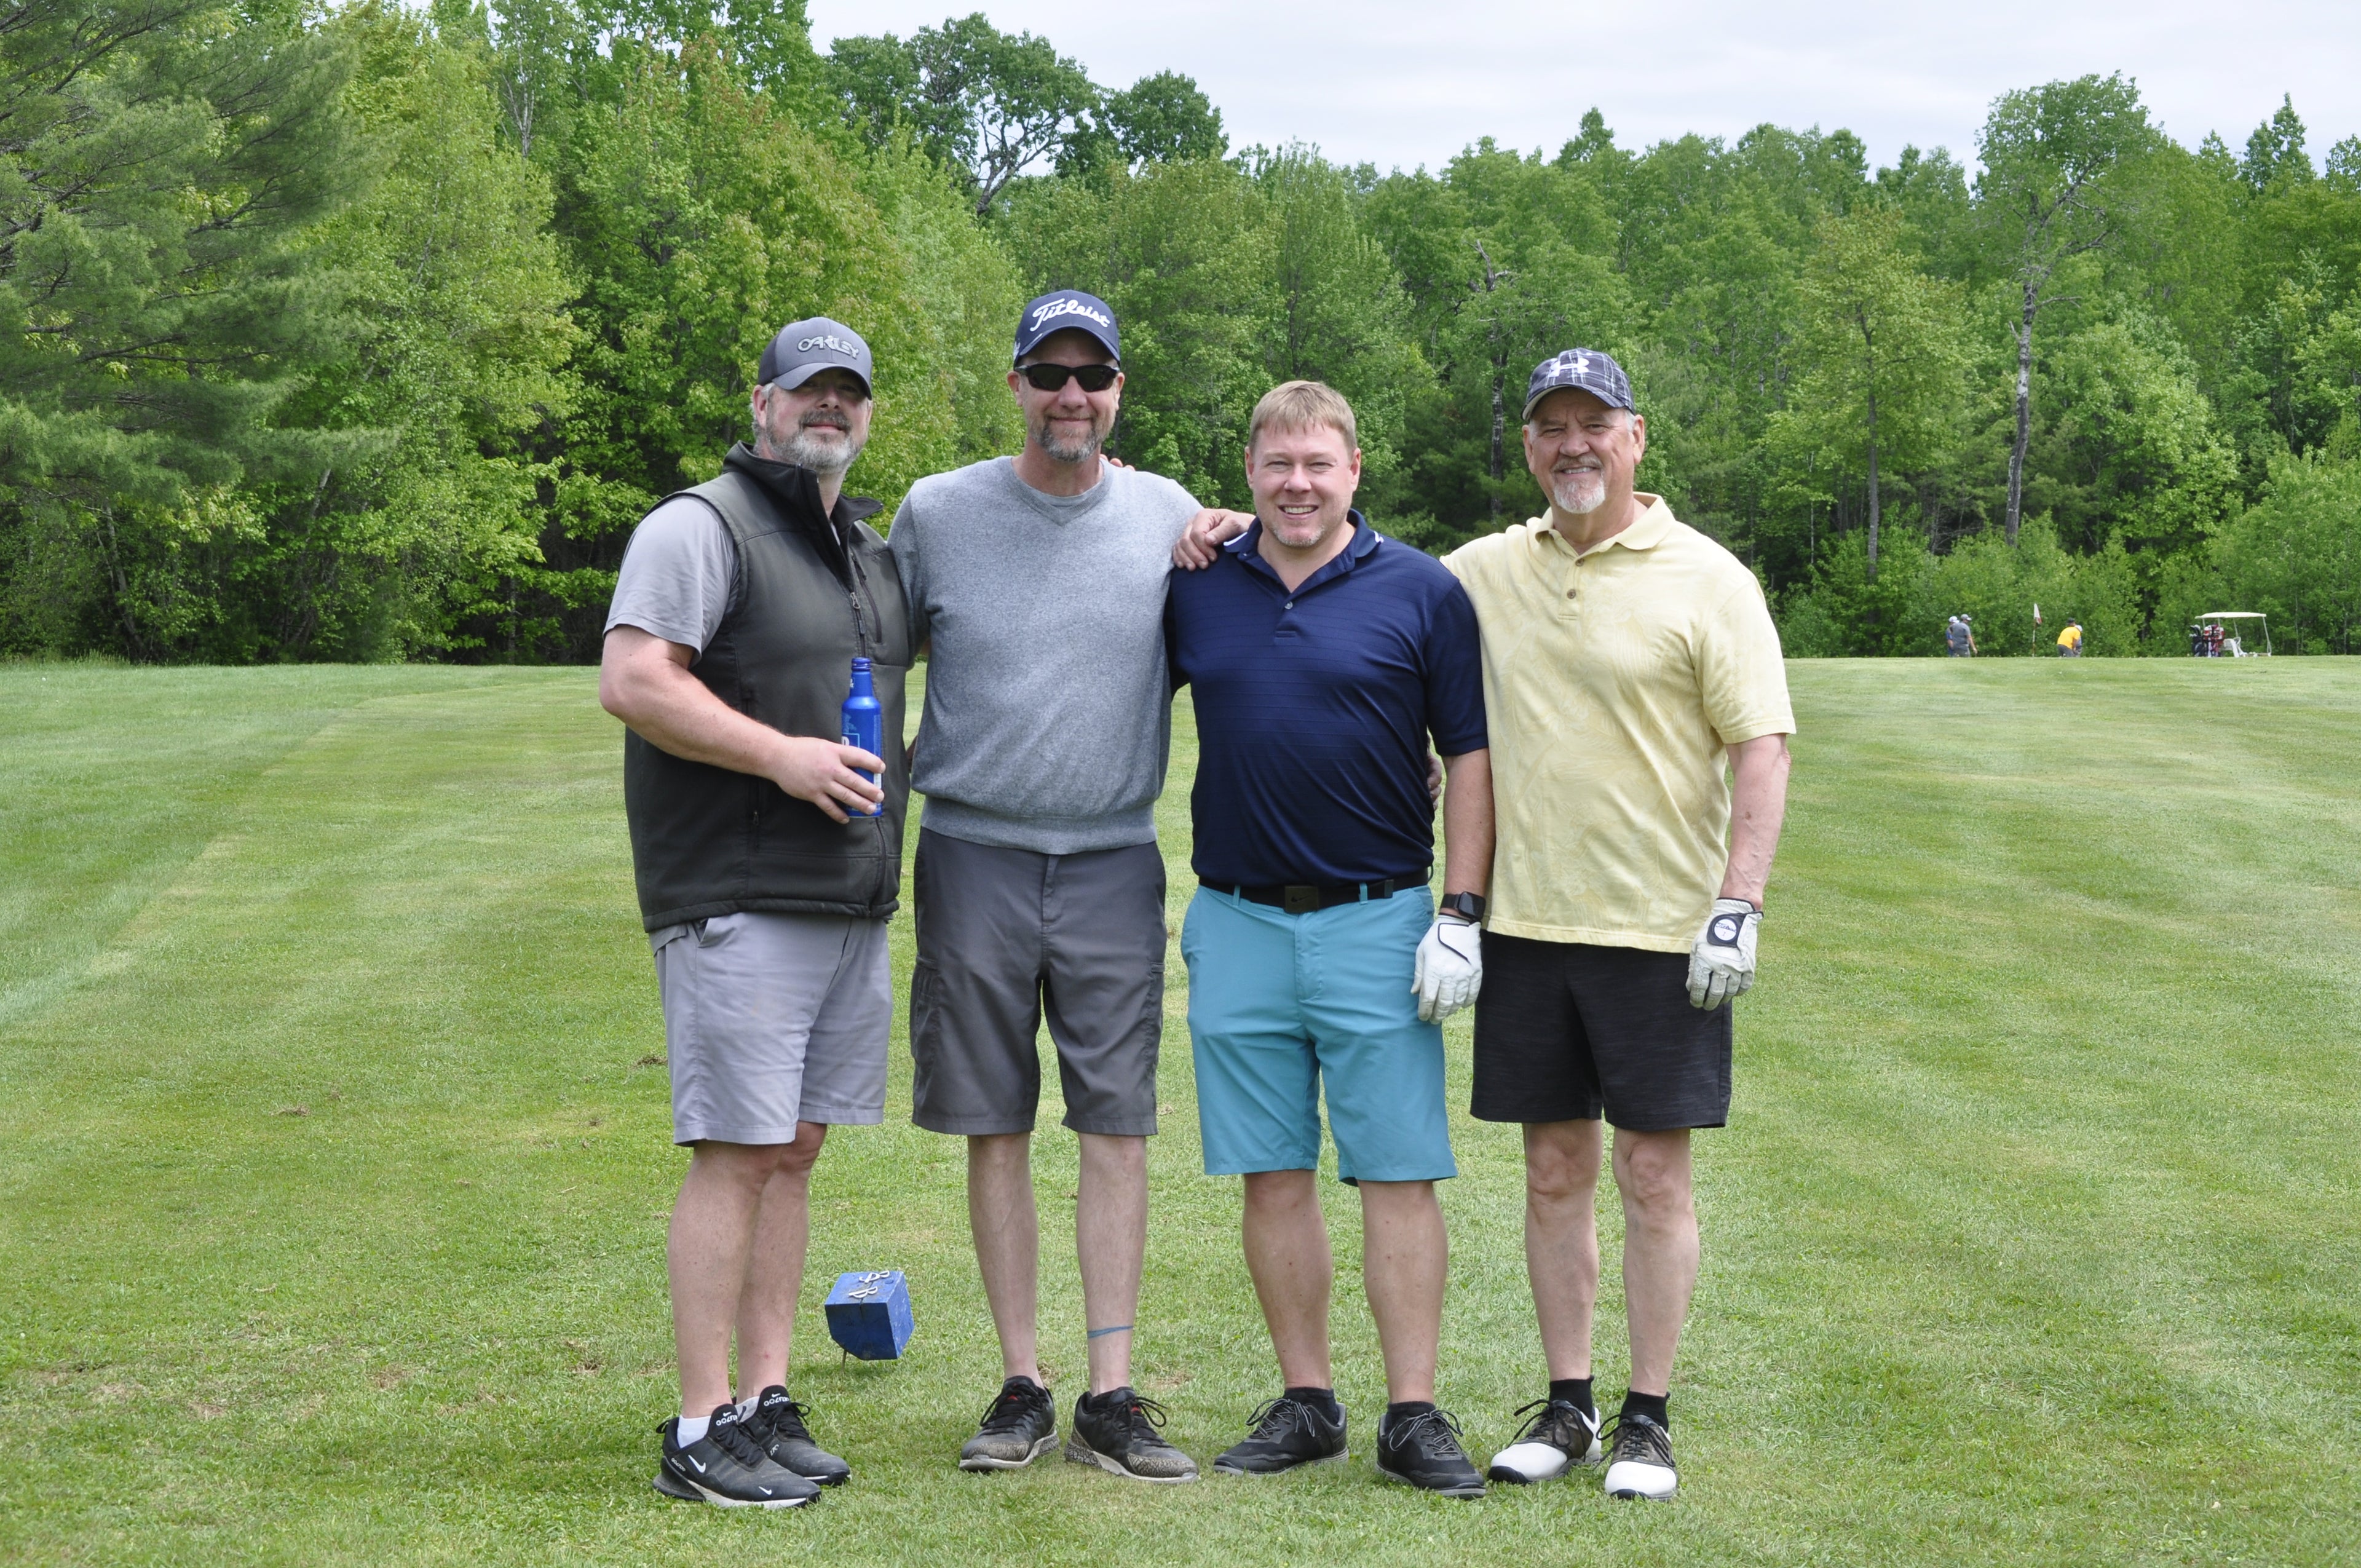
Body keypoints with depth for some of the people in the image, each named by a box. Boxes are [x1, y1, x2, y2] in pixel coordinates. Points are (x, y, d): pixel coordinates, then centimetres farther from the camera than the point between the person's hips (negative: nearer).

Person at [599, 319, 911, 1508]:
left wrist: (888, 779, 15)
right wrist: (783, 754, -19)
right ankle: (700, 1434, -3)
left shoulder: (873, 550, 19)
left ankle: (768, 1404, 17)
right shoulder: (702, 527, -7)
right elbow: (631, 682, -17)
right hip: (737, 901, -8)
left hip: (851, 904, 8)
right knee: (735, 1156, -8)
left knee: (795, 1151, 10)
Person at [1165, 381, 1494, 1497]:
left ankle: (1414, 1416, 4)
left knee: (1399, 1175, -2)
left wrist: (1460, 916, -5)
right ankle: (1305, 1404, 16)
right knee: (1273, 1176, 7)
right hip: (1239, 924, 3)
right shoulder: (1198, 589, 7)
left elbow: (1471, 758, 1)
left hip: (1377, 923, -3)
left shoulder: (1421, 592, 0)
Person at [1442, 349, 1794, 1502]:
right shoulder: (1483, 573, 8)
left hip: (1662, 928, -4)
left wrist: (1739, 905, -15)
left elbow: (1762, 749, -7)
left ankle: (1649, 1420, 11)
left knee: (1653, 1172, 2)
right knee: (1555, 1169, 10)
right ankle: (1566, 1407, 20)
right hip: (1526, 922, 4)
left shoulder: (1706, 580, -4)